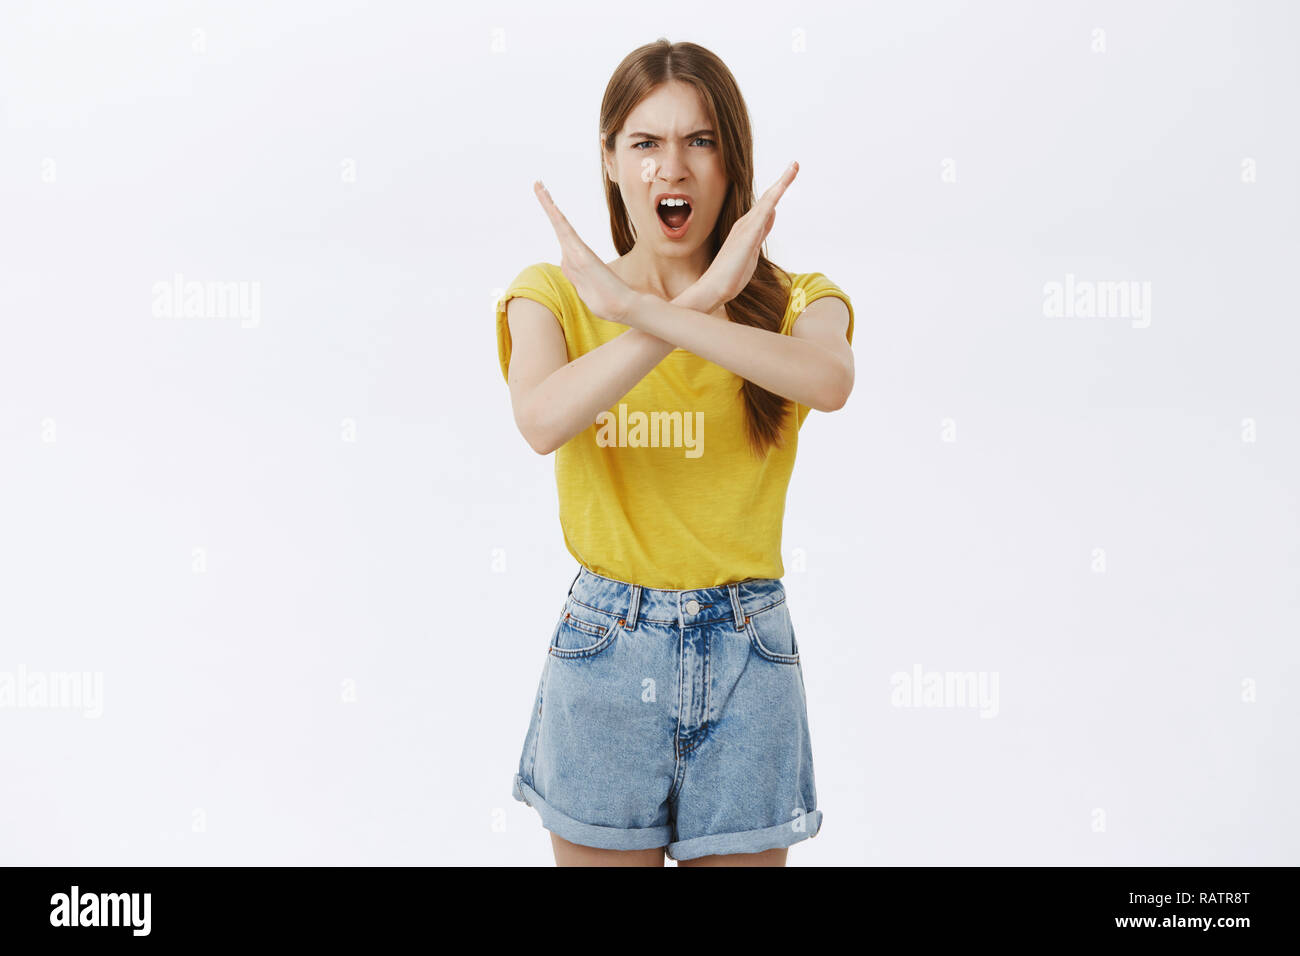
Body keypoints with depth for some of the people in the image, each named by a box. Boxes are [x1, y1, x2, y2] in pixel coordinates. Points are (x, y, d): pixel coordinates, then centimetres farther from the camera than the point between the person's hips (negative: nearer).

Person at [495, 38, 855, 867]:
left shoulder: (794, 301, 2)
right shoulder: (554, 292, 1)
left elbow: (830, 380, -24)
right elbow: (541, 420, -21)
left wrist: (638, 307, -28)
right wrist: (700, 299, -23)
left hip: (747, 652, 1)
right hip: (607, 648, 0)